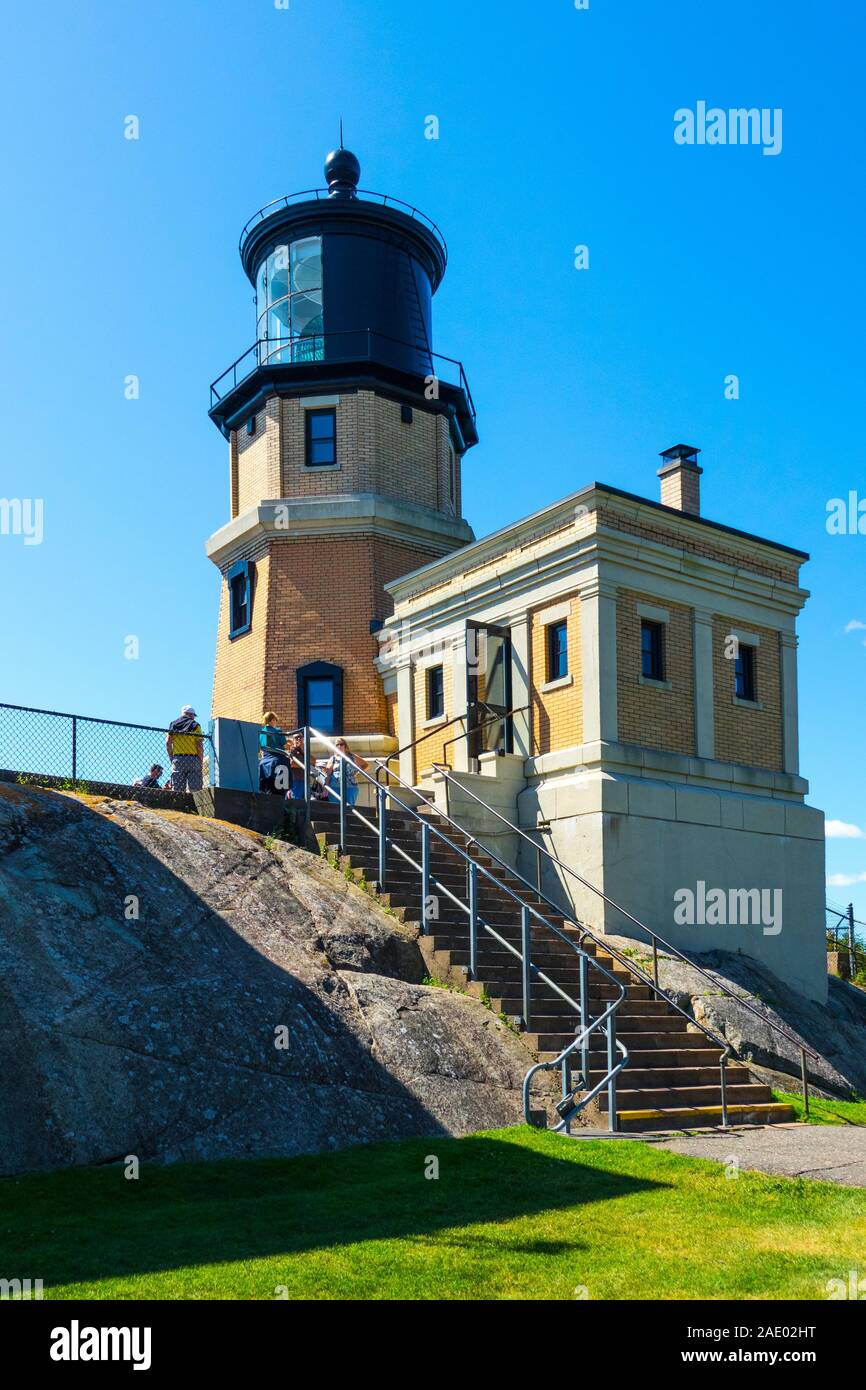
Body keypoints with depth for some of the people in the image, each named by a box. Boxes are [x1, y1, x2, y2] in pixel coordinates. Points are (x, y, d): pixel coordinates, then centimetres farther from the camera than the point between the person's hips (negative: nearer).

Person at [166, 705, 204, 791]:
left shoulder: (173, 724, 12)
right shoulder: (195, 725, 2)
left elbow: (168, 743, 5)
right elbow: (199, 744, -5)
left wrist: (171, 758, 10)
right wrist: (200, 760, 0)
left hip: (177, 758, 3)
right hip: (193, 758, -3)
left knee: (177, 790, 1)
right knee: (194, 790, -5)